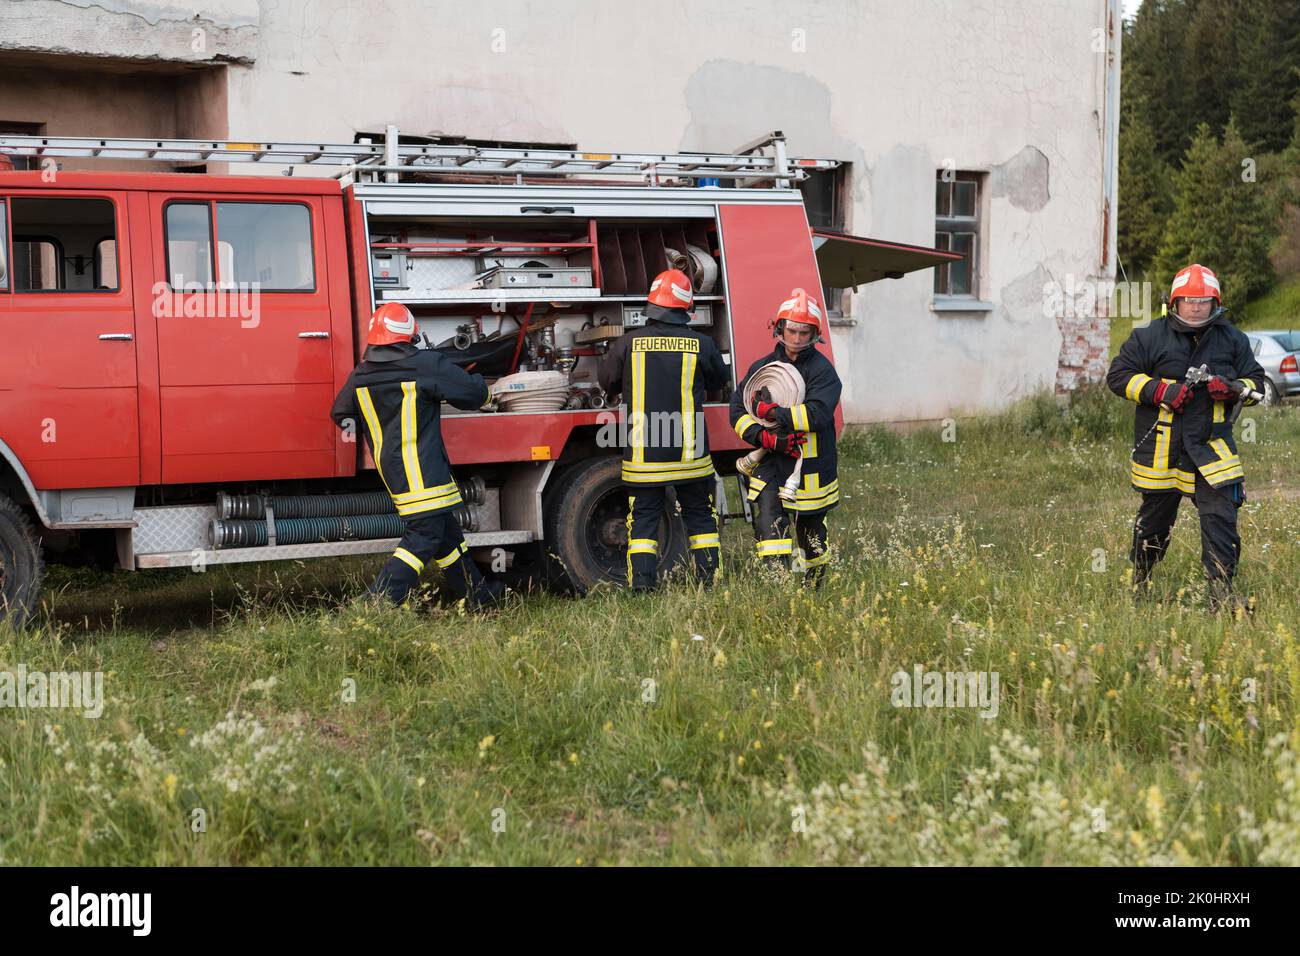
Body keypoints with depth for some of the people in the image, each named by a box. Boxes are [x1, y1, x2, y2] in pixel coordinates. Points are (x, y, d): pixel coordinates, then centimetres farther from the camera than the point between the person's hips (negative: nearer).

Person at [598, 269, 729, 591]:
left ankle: (642, 588, 3)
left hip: (642, 455, 0)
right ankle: (711, 584, 14)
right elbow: (719, 380, 13)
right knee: (700, 518, 13)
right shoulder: (702, 344, -4)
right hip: (690, 455, 1)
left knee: (643, 520, 7)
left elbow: (607, 381, 8)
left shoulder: (628, 343, -6)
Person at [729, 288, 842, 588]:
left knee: (812, 535, 14)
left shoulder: (822, 370, -8)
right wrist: (765, 438, -15)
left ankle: (815, 588, 37)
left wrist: (771, 411, -21)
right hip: (770, 465, 2)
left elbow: (817, 414, -23)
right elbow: (738, 411, 2)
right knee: (769, 528, -16)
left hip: (811, 468, -2)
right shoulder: (762, 368, 5)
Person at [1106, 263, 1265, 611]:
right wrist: (1161, 390, -16)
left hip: (1212, 446, 1)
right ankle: (1139, 579, 34)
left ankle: (1221, 590, -6)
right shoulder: (1150, 336, -1)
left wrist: (1234, 388, -12)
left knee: (1221, 517, -12)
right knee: (1155, 518, 13)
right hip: (1161, 446, -1)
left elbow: (1256, 381, 12)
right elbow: (1118, 376, -2)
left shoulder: (1233, 339, 7)